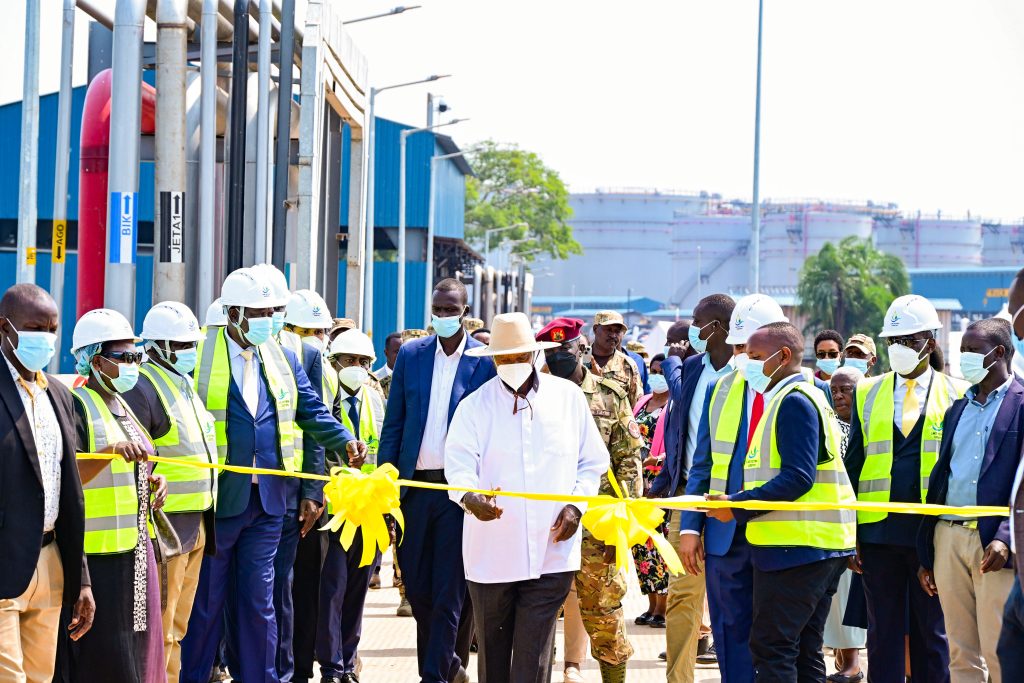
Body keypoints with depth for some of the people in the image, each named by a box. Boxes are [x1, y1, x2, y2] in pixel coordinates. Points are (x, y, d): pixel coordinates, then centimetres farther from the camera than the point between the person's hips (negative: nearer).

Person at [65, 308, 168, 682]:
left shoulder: (122, 408, 16)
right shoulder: (77, 406, -11)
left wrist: (153, 482, 7)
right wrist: (112, 450, -32)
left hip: (135, 548, 9)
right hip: (97, 553, -9)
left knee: (136, 647, 10)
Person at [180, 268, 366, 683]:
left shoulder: (283, 359, 11)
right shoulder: (199, 354, -6)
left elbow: (312, 412, 9)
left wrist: (345, 441, -10)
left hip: (268, 500, 4)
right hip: (216, 497, -4)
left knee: (258, 600, 9)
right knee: (204, 599, 5)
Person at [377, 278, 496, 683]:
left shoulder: (485, 361, -3)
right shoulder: (411, 354, 6)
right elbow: (393, 422, 9)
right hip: (415, 483, 4)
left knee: (448, 589, -2)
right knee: (416, 585, 8)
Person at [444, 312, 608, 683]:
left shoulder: (568, 397, 7)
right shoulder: (474, 406, 3)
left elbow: (592, 461, 14)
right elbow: (459, 463, -10)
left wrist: (576, 504, -3)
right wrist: (471, 497, -32)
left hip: (551, 551, -1)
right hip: (491, 552, 1)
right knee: (493, 652, 11)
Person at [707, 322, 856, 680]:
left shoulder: (794, 401, -12)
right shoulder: (797, 398, 20)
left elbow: (797, 478, -21)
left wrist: (737, 505, -16)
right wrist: (739, 502, 11)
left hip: (794, 547, -10)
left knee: (770, 647, -9)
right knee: (804, 649, 12)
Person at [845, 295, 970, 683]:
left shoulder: (957, 395, 3)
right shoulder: (867, 393, 10)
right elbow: (853, 465, 10)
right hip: (879, 530, 2)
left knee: (932, 633, 5)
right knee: (883, 633, 5)